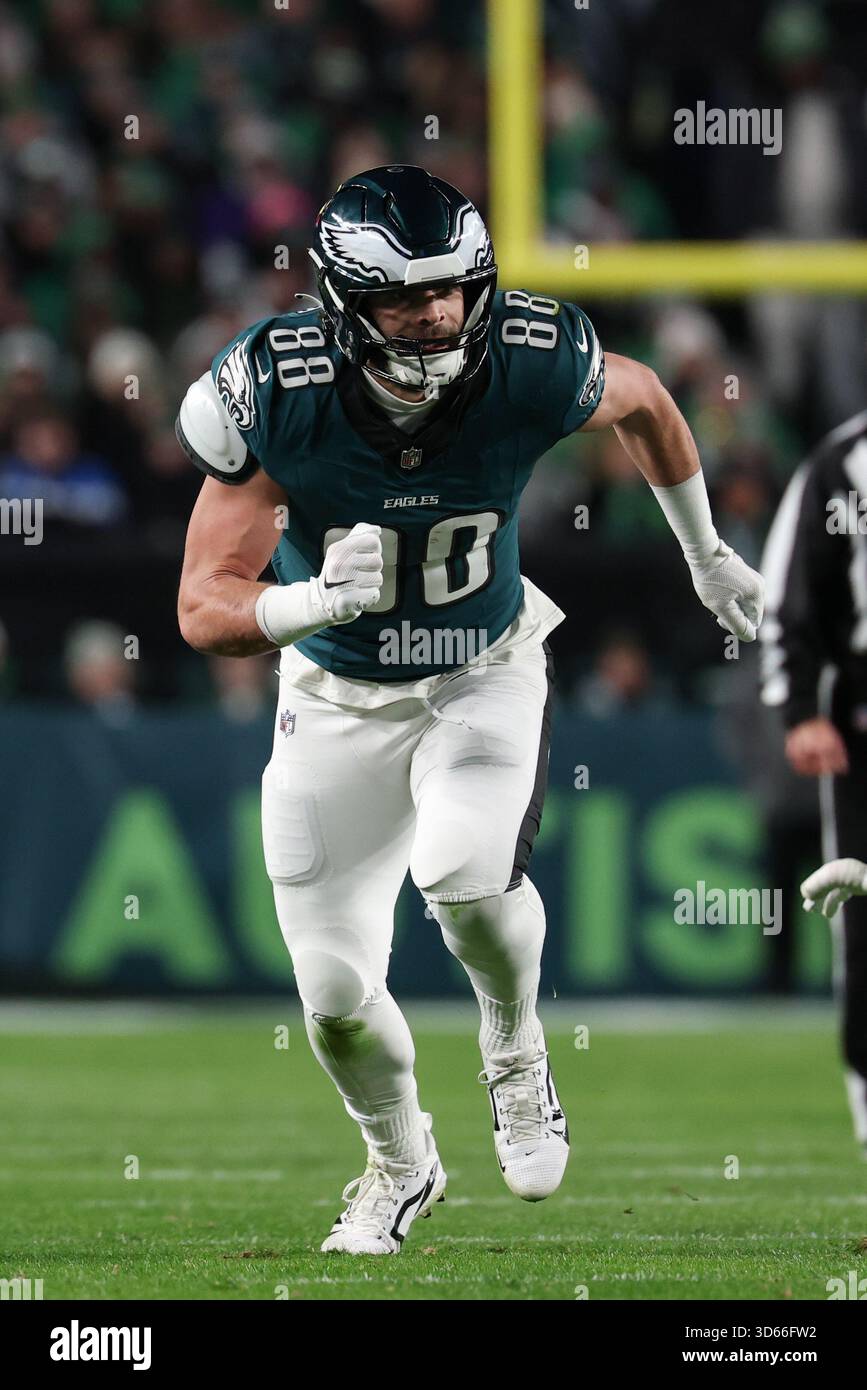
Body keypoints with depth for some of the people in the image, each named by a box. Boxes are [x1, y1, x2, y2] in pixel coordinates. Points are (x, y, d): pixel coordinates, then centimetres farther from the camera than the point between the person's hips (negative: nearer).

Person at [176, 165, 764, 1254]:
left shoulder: (531, 366, -24)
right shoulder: (274, 397, -27)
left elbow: (643, 402, 2)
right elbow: (205, 611, -23)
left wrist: (707, 558, 16)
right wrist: (321, 600, -44)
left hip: (485, 678, -1)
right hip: (337, 701, 1)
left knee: (465, 873, -30)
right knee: (338, 1000, -1)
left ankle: (516, 1053, 4)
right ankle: (401, 1163, 34)